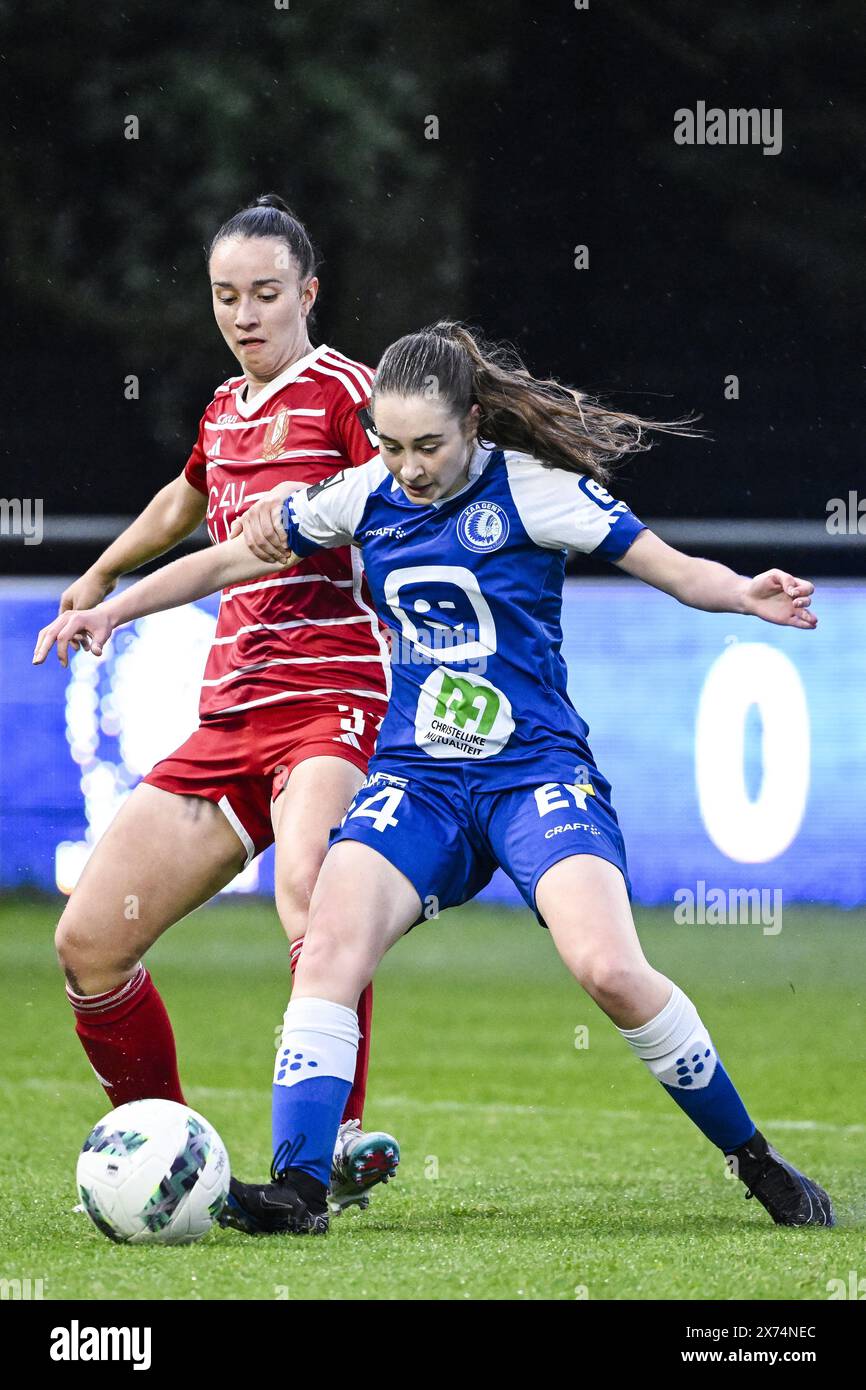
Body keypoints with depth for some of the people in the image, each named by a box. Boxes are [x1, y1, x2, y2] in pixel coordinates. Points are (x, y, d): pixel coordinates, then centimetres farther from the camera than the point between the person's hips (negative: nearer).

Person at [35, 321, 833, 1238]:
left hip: (536, 773, -4)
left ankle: (755, 1161, -5)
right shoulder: (365, 498, 6)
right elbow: (232, 559, 19)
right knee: (329, 943, -22)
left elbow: (678, 571, -8)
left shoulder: (530, 490, -7)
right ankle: (298, 1187, -24)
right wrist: (113, 609, 16)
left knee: (608, 968, -24)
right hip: (415, 777, 4)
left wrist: (747, 596, -28)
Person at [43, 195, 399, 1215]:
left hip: (329, 701, -8)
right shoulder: (224, 409, 20)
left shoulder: (340, 389, -2)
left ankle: (338, 1140, -32)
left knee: (305, 886, -37)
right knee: (88, 941, 0)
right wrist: (102, 578, 55)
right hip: (228, 717, 8)